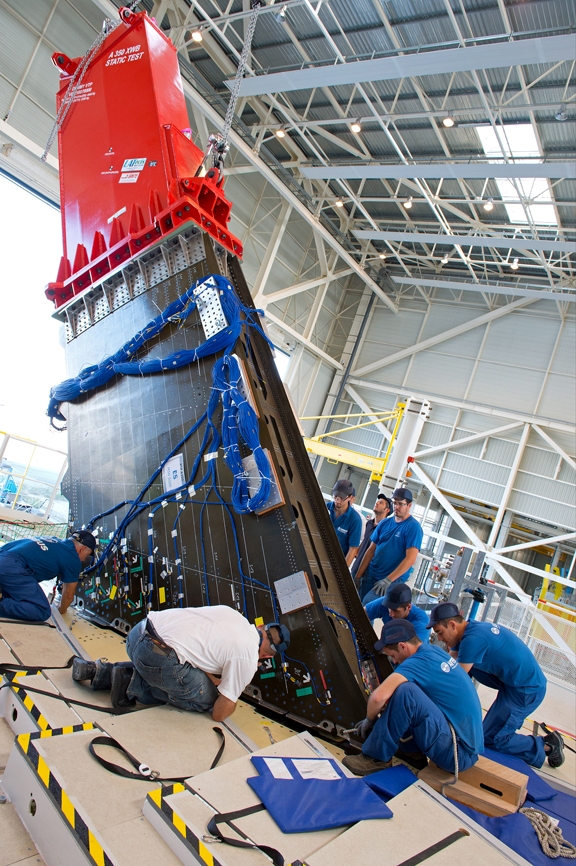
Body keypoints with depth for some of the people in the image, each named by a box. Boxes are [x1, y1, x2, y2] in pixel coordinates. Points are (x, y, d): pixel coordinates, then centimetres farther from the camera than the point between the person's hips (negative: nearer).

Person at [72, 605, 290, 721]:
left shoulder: (230, 612, 17)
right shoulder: (247, 659, -1)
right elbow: (219, 713, 5)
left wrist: (214, 680, 27)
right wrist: (232, 700, 26)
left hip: (138, 632, 8)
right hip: (159, 658, -7)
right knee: (207, 699, 11)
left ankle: (103, 672, 20)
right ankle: (135, 687, 4)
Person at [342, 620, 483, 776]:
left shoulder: (419, 661, -21)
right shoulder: (434, 652, 6)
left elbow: (378, 697, -31)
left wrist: (370, 719, -11)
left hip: (459, 753, -9)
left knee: (404, 691, -27)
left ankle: (377, 757, -8)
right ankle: (414, 752, 15)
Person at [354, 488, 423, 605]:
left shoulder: (413, 527, -9)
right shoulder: (385, 523, 8)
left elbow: (410, 559, -17)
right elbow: (371, 550, 10)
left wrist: (388, 580, -20)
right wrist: (358, 576, 4)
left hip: (393, 579, -6)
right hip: (370, 575, 6)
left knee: (367, 607, -20)